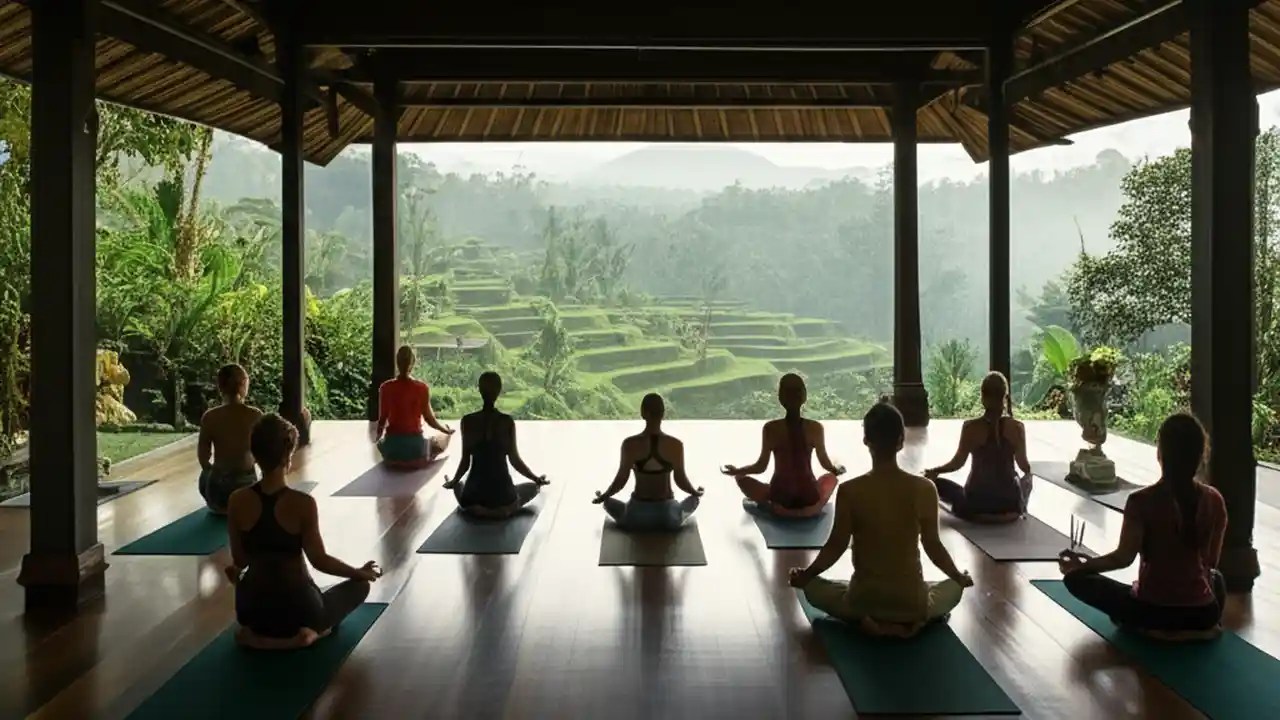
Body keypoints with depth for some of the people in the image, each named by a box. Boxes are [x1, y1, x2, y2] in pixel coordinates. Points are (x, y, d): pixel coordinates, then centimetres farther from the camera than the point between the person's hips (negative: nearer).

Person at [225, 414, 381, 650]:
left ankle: (257, 634, 16)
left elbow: (239, 560, 3)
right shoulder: (302, 503, -21)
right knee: (360, 584, 21)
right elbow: (319, 560, -12)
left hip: (252, 609, 6)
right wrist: (360, 572, 5)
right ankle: (307, 632, 0)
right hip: (296, 608, -6)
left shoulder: (237, 501, -9)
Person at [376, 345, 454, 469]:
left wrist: (379, 434, 22)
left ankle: (395, 459, 17)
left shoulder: (385, 388, -7)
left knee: (380, 442, 38)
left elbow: (382, 420, -2)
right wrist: (446, 430, 17)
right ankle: (414, 460, 14)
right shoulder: (422, 388, -10)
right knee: (441, 440, 28)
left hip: (392, 447, 2)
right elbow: (430, 419, -4)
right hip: (415, 446, -2)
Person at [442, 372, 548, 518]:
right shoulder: (507, 421, -9)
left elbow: (466, 461, -2)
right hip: (502, 491, -1)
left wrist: (453, 482, 16)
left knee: (458, 486, 37)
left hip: (474, 493, 1)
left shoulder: (467, 421, -6)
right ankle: (506, 508, 3)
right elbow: (515, 460, -5)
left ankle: (474, 508, 6)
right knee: (533, 487, 29)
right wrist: (536, 479, 10)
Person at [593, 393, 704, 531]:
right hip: (668, 515, 1)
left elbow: (621, 480, -8)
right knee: (693, 499, 32)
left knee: (608, 501, 30)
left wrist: (602, 496, 12)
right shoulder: (676, 445, -13)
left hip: (637, 515, -1)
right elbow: (681, 481, -4)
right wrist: (696, 492, 18)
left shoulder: (630, 444, -14)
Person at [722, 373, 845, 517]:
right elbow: (826, 464, 2)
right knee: (831, 477, 34)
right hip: (809, 497, 2)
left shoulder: (771, 428, -13)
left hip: (780, 496, -1)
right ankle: (814, 507, 12)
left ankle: (774, 507, 6)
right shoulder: (815, 428, -10)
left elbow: (761, 466, -5)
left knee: (742, 478, 22)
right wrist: (838, 469, 26)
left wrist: (736, 471, 13)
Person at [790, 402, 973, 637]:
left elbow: (836, 546, -6)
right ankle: (915, 619, 3)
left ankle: (866, 620, 1)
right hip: (912, 599, 1)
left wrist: (805, 576, 13)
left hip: (865, 598, -1)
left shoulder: (849, 490, -11)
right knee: (954, 587, 33)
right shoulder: (924, 489, -10)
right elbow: (933, 547, -3)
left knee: (813, 588, 27)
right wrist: (960, 577, 18)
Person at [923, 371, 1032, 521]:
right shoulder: (1017, 427, -10)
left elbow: (958, 463, -6)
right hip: (1010, 503, 2)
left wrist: (933, 471, 13)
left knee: (936, 482, 22)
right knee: (1027, 478, 35)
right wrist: (1028, 473, 25)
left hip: (976, 502, -1)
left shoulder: (970, 427, -14)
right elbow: (1025, 467, 0)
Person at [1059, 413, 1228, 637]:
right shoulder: (1214, 501, -3)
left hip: (1152, 610, -5)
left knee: (1076, 578, 13)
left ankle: (1152, 628, 2)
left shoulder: (1142, 501, -15)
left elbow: (1123, 558, -13)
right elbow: (1211, 562, 7)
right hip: (1202, 614, 5)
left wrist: (1082, 564, 4)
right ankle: (1198, 628, 15)